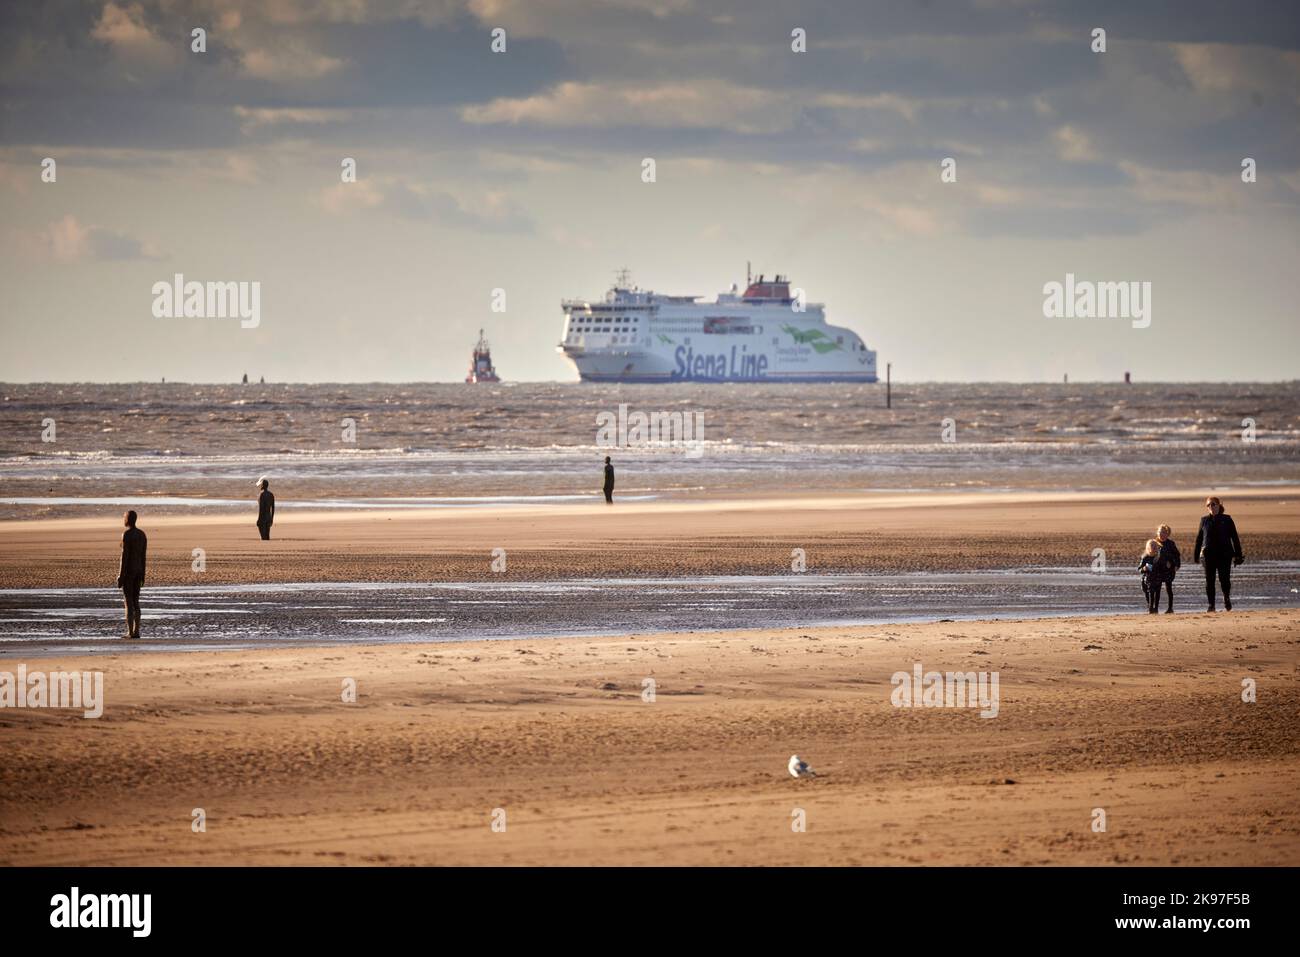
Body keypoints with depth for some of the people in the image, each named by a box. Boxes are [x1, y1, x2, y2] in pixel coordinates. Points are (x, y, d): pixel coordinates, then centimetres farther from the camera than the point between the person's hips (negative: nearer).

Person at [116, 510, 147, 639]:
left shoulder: (126, 534, -16)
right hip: (138, 570, 8)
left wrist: (120, 576, -16)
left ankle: (130, 632, -4)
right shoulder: (142, 534, 9)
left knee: (128, 602, -3)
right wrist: (142, 574, 18)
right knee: (135, 602, 12)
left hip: (127, 571, -8)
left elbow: (124, 555, -18)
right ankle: (136, 631, 9)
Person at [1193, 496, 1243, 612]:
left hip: (1224, 554, -2)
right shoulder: (1205, 520, 10)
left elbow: (1234, 538, 5)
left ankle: (1227, 599, 20)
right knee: (1209, 581, 0)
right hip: (1208, 555, 2)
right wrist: (1196, 555, 11)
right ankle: (1211, 605, 7)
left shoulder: (1226, 519, 4)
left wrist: (1238, 555, 0)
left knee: (1224, 579, -7)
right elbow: (1199, 538, 14)